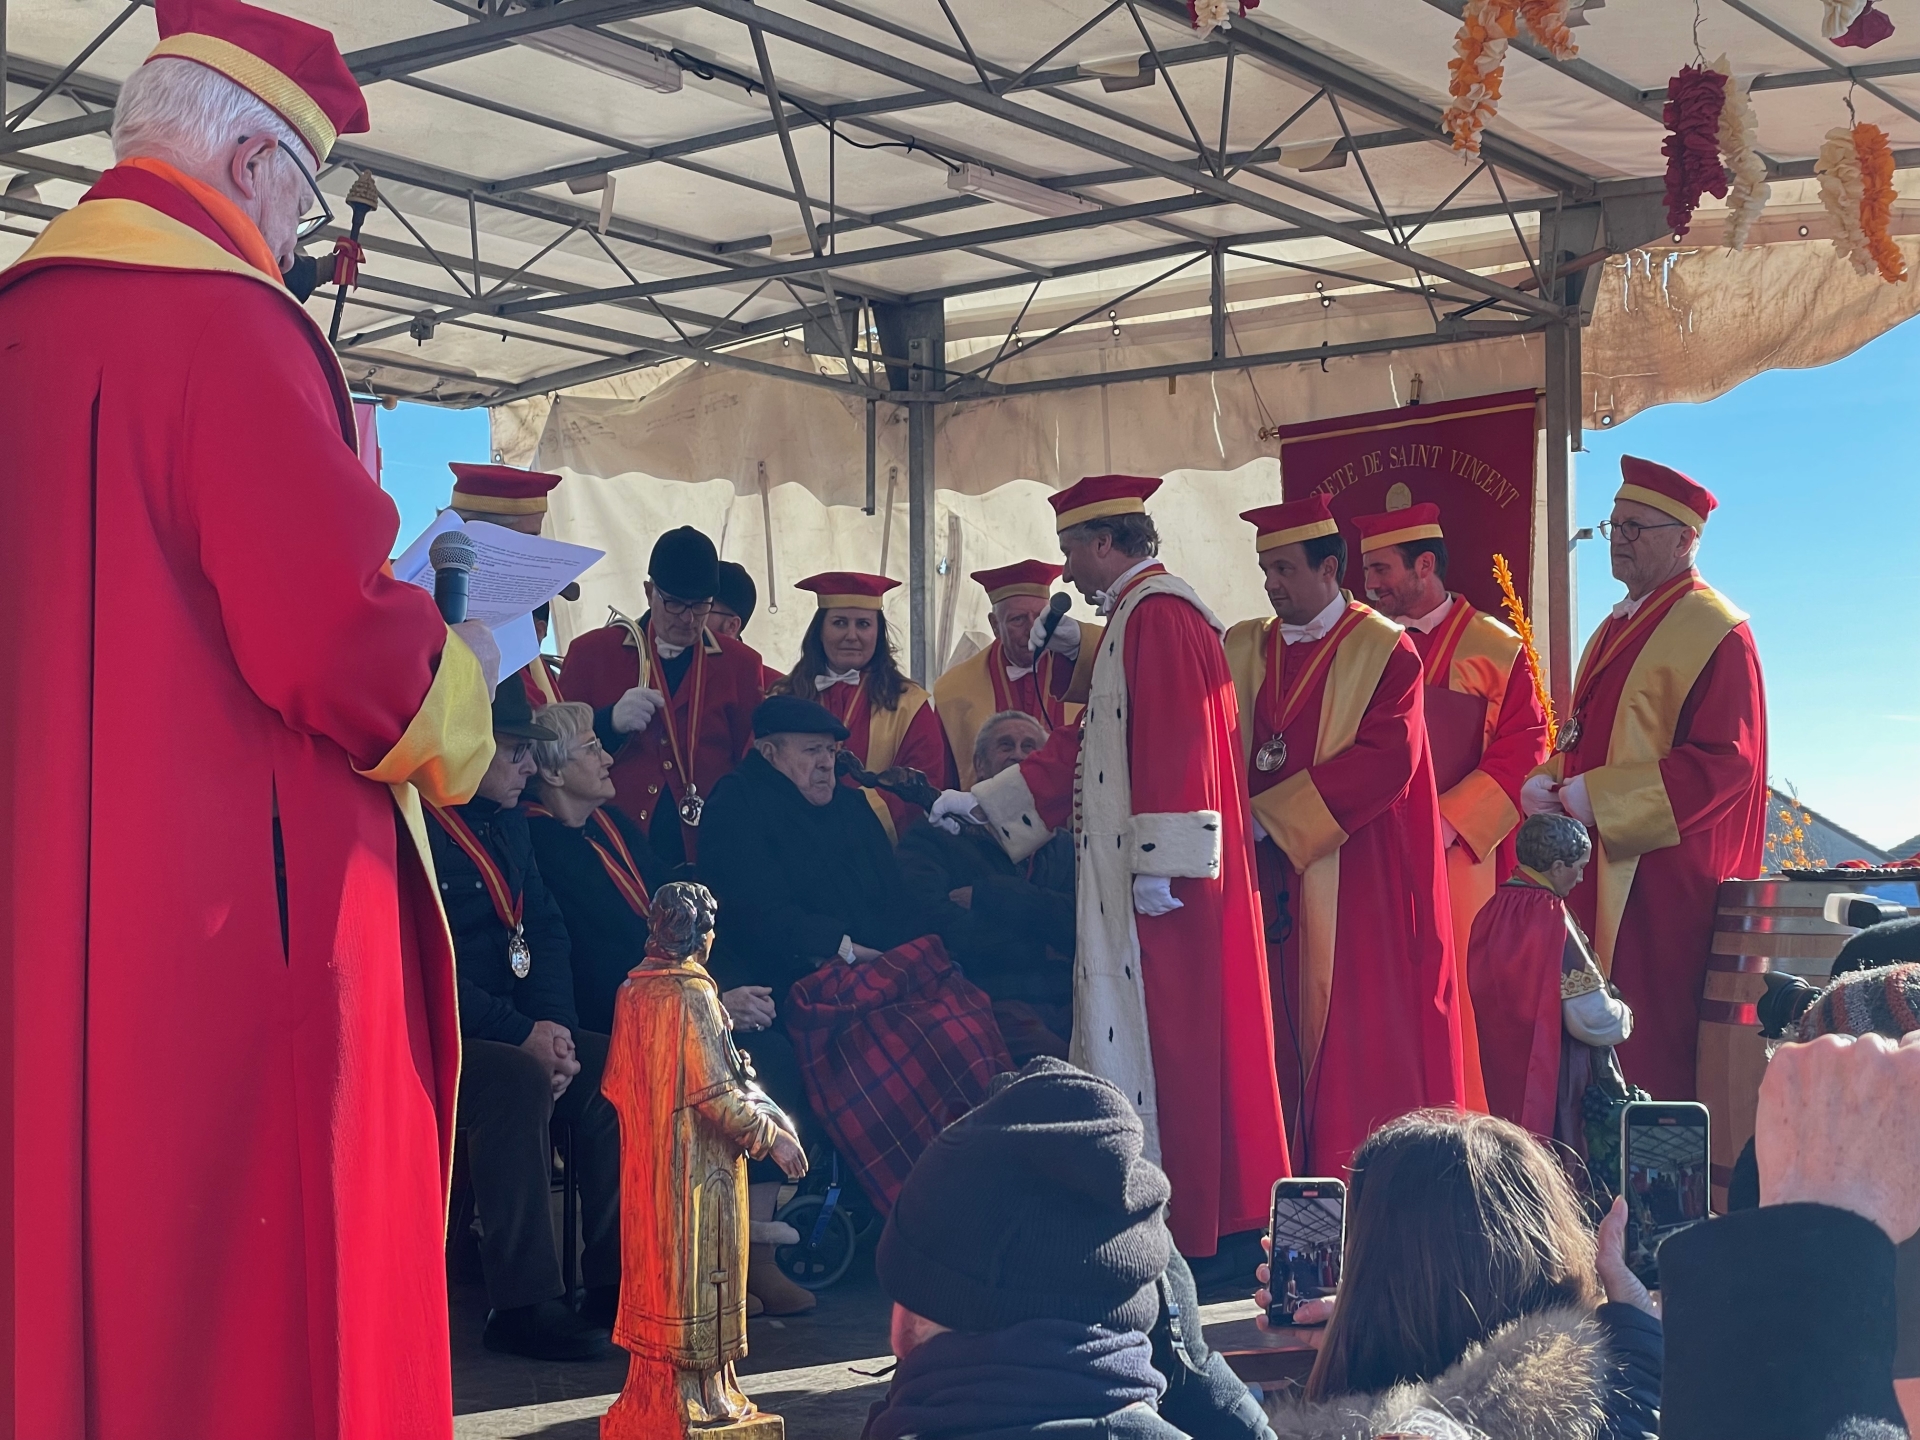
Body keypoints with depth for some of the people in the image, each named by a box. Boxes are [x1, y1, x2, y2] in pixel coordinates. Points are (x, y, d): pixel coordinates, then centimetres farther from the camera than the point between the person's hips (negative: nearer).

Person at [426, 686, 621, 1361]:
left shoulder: (507, 823, 15)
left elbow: (546, 931, 13)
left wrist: (555, 1029, -4)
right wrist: (520, 1034, -22)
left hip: (515, 1029, 8)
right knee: (519, 1081, -33)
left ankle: (616, 1284, -7)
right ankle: (523, 1305, -27)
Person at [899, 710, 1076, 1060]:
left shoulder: (1065, 847, 25)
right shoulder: (933, 839, 14)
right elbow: (935, 924, -5)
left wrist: (987, 896, -2)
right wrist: (1038, 943, -1)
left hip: (1068, 1000, 3)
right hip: (990, 1001, -3)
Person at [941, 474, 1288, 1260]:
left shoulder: (1157, 615, -13)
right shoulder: (1140, 616, 21)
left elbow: (1173, 743, -22)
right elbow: (1088, 745, 26)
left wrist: (1157, 862, -25)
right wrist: (983, 801, 26)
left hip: (1151, 880, -11)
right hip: (1127, 875, 11)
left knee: (1152, 1041, -7)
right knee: (1143, 1039, 11)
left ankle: (1172, 1226, -2)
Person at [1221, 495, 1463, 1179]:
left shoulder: (1384, 650, -1)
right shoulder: (1242, 648, 14)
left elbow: (1386, 757, -13)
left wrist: (1273, 815, -15)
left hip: (1358, 880, -4)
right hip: (1268, 874, 4)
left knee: (1357, 1042, -3)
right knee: (1279, 1043, 2)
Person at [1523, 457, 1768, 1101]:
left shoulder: (1715, 631, -9)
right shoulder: (1618, 627, 19)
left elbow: (1725, 760, -18)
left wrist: (1594, 798, -20)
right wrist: (1546, 785, 1)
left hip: (1660, 876, -8)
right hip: (1594, 874, 8)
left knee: (1648, 1058, -8)